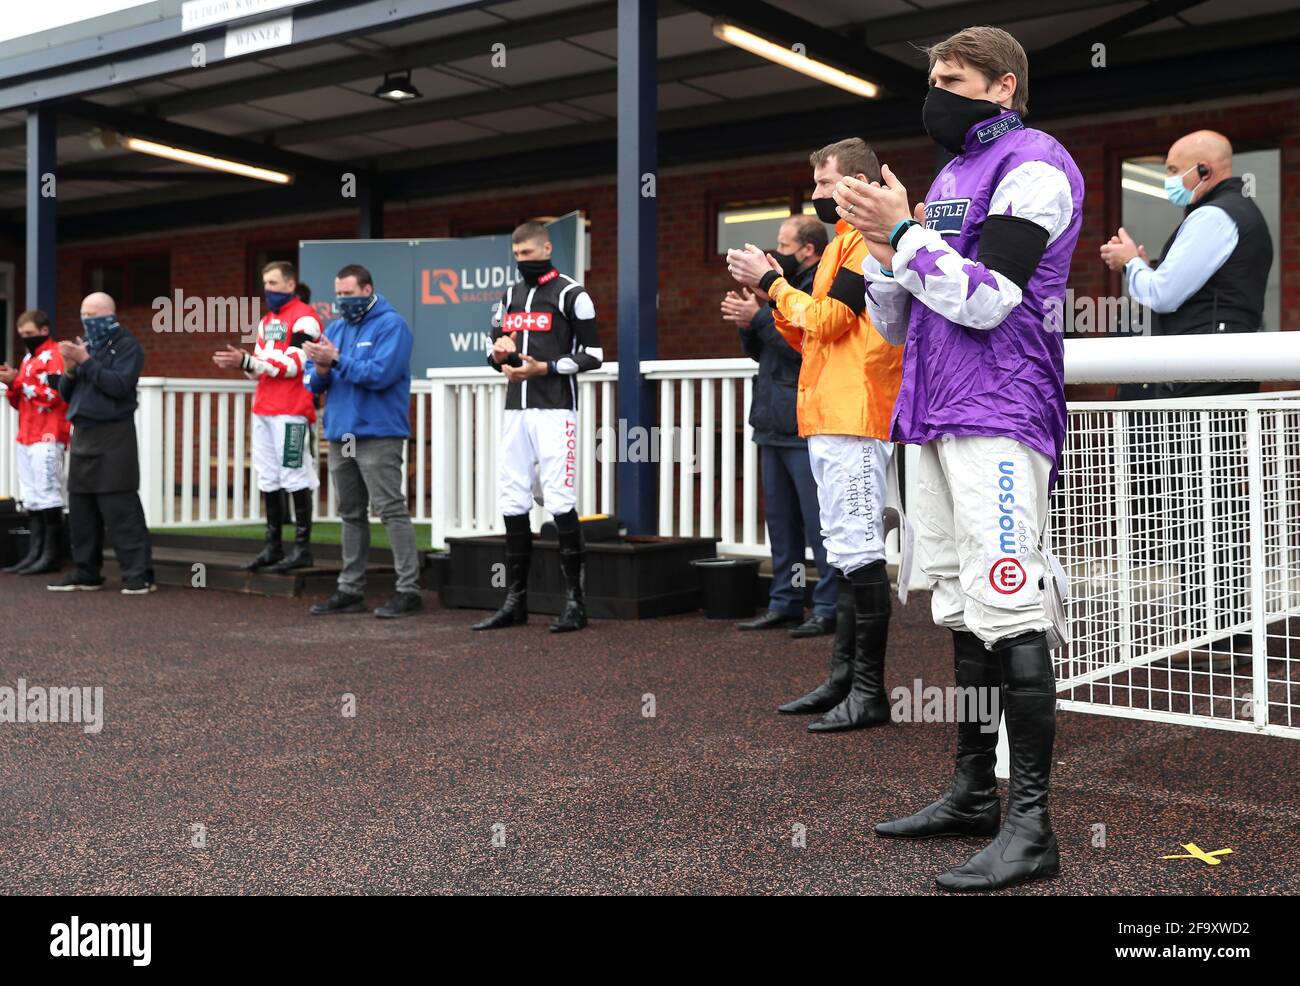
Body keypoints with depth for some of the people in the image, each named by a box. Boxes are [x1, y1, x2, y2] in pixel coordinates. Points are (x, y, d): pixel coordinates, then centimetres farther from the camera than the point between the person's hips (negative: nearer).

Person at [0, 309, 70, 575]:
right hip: (26, 438, 9)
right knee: (31, 499, 7)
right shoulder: (28, 358, 21)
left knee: (48, 495, -9)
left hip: (47, 438, -9)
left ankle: (52, 556, -8)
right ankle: (34, 553, 9)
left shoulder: (55, 356, -7)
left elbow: (53, 395, -20)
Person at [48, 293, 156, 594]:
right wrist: (70, 369, -4)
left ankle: (139, 574, -8)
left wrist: (86, 361, -14)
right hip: (82, 434, 7)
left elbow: (119, 385, -17)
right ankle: (86, 572, 18)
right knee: (80, 508, 9)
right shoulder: (84, 345, 16)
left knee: (120, 508, -10)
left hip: (113, 436, -7)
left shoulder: (126, 345, -2)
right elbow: (65, 393, 15)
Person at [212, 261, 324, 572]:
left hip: (291, 412, -9)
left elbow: (293, 365, -16)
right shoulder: (267, 321, 22)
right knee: (268, 481, 9)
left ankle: (303, 549, -3)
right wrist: (240, 363, 1)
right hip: (263, 411, 9)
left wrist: (247, 360, -18)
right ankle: (273, 547, 15)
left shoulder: (303, 319, -7)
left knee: (295, 479, -7)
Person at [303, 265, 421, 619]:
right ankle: (350, 590, 19)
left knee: (391, 510, -10)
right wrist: (321, 370, -10)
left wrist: (337, 359, -18)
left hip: (377, 434, -8)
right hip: (340, 434, 8)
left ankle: (409, 590, -8)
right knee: (351, 514, 13)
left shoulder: (391, 324, -6)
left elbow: (380, 374, -19)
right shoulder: (334, 328, 15)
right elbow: (313, 383, 12)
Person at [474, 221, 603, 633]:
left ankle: (574, 601, -4)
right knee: (513, 501, 5)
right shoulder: (509, 297, 18)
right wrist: (499, 354, 0)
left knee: (560, 500, -9)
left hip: (555, 409, -6)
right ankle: (516, 599, 12)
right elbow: (495, 350, 24)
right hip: (515, 409, 7)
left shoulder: (570, 294, -1)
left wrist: (545, 368, -15)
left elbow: (593, 353, -5)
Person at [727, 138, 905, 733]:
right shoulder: (845, 242, 24)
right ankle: (843, 679, 19)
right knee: (846, 552, 12)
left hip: (853, 419, -11)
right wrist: (770, 293, 12)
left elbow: (826, 320, -15)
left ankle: (869, 692, -8)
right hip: (830, 419, 11)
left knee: (858, 550, -11)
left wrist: (772, 281, -5)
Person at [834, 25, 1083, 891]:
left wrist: (903, 230, -10)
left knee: (1008, 611, -12)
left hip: (998, 420, -9)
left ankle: (1030, 824, -8)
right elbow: (895, 323, 19)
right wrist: (883, 243, 3)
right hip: (936, 420, 9)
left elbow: (986, 300, -16)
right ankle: (974, 794, 20)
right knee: (963, 612, 11)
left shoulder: (1034, 166, -3)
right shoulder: (948, 178, 22)